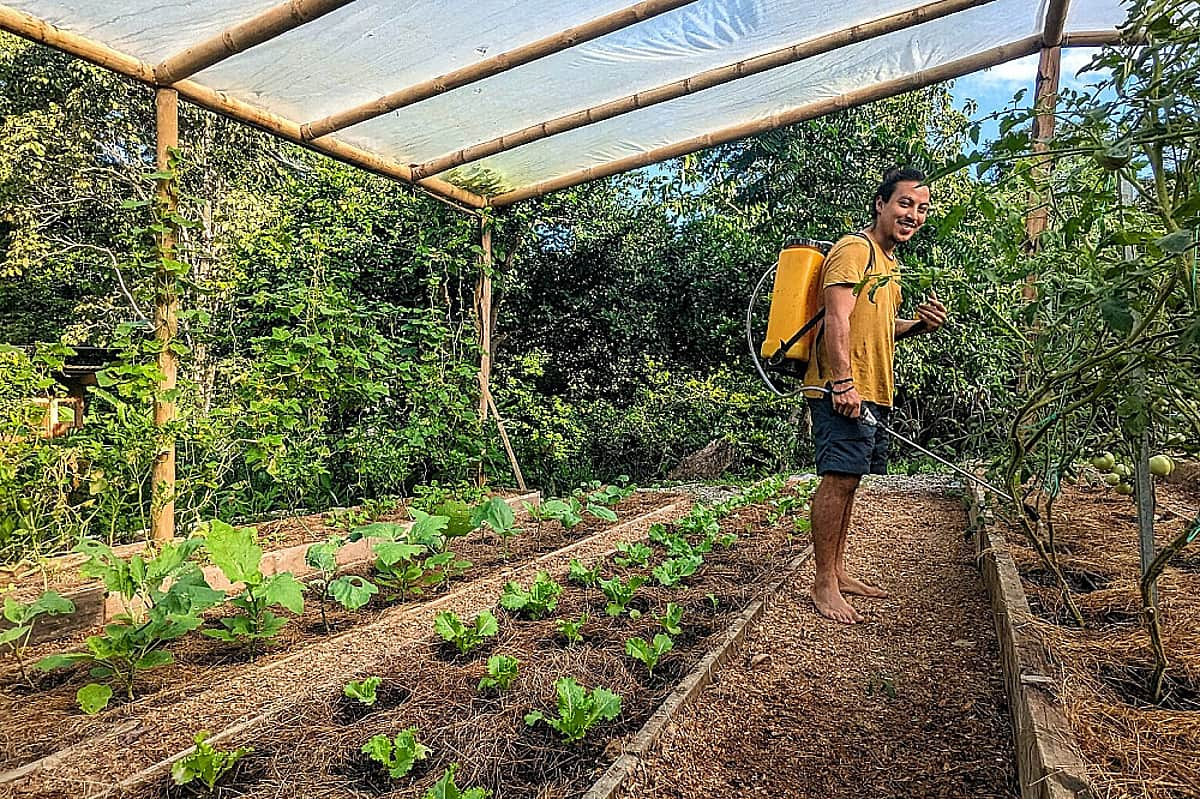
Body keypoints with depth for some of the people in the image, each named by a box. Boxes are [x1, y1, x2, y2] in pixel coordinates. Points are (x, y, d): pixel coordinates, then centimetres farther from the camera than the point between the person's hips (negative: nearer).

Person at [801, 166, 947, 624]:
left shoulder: (888, 261, 23)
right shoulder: (855, 249, -7)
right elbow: (838, 320, -17)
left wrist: (918, 326, 10)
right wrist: (843, 382, -24)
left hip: (872, 392, 10)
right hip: (844, 391, -10)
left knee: (848, 481, 13)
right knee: (839, 479, -11)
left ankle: (838, 572, 22)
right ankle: (824, 585, -3)